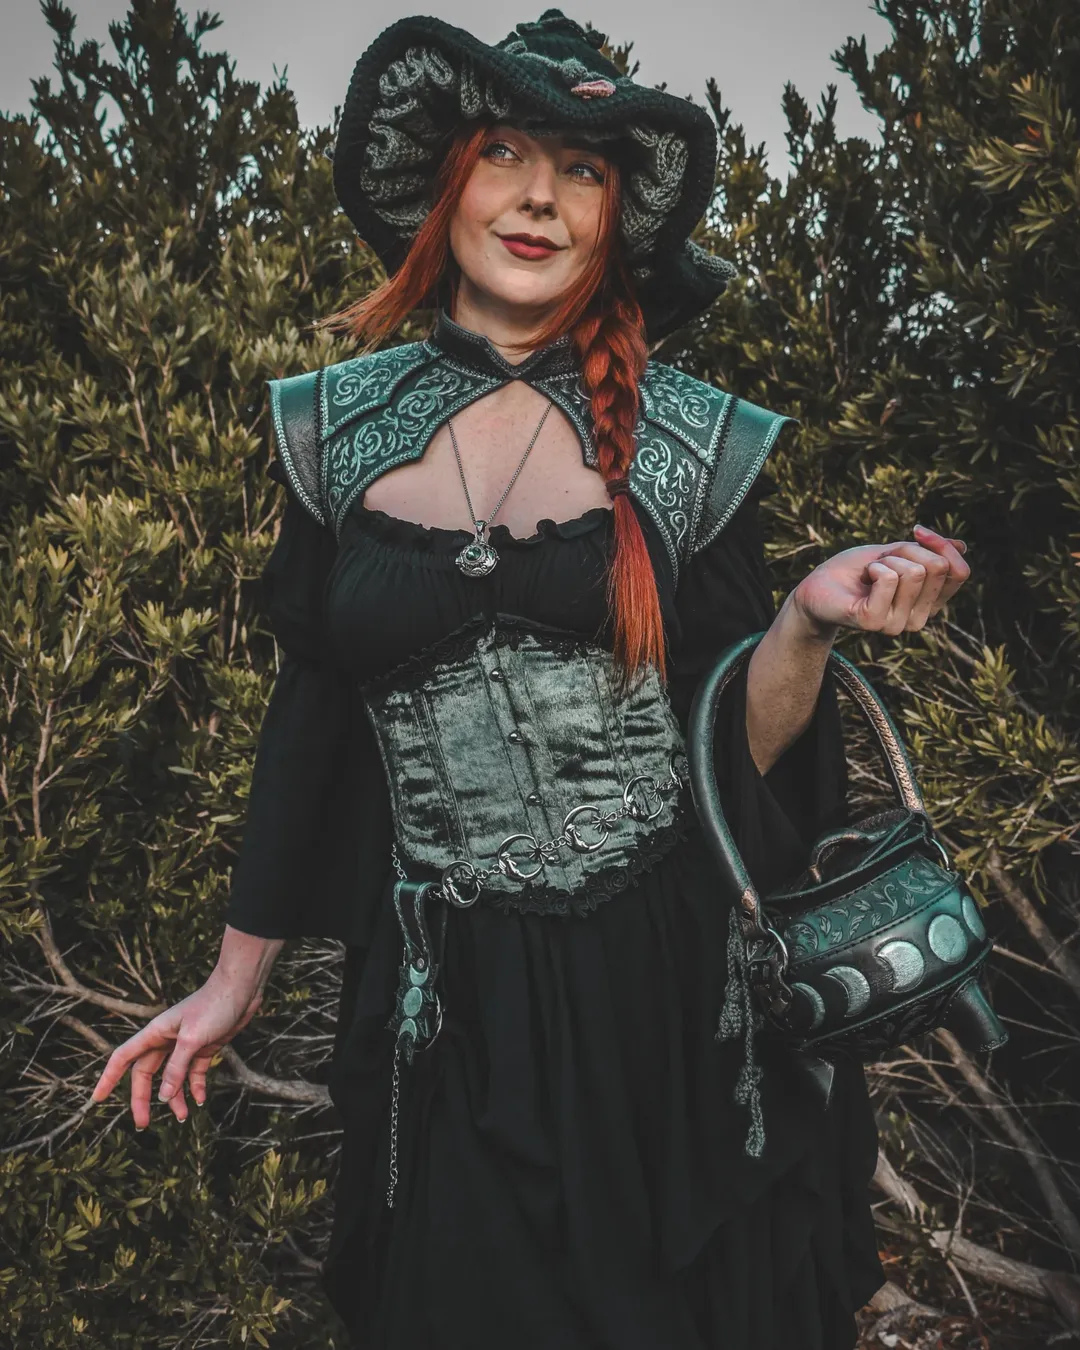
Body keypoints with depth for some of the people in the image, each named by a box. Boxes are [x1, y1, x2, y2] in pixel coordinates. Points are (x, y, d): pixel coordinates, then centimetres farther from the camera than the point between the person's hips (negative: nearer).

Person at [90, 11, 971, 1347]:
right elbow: (310, 713, 7)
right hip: (447, 1008, 1)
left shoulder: (693, 443, -4)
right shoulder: (337, 426, 0)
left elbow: (735, 749, 0)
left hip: (673, 992, 0)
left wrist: (808, 619, -20)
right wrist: (235, 979, 11)